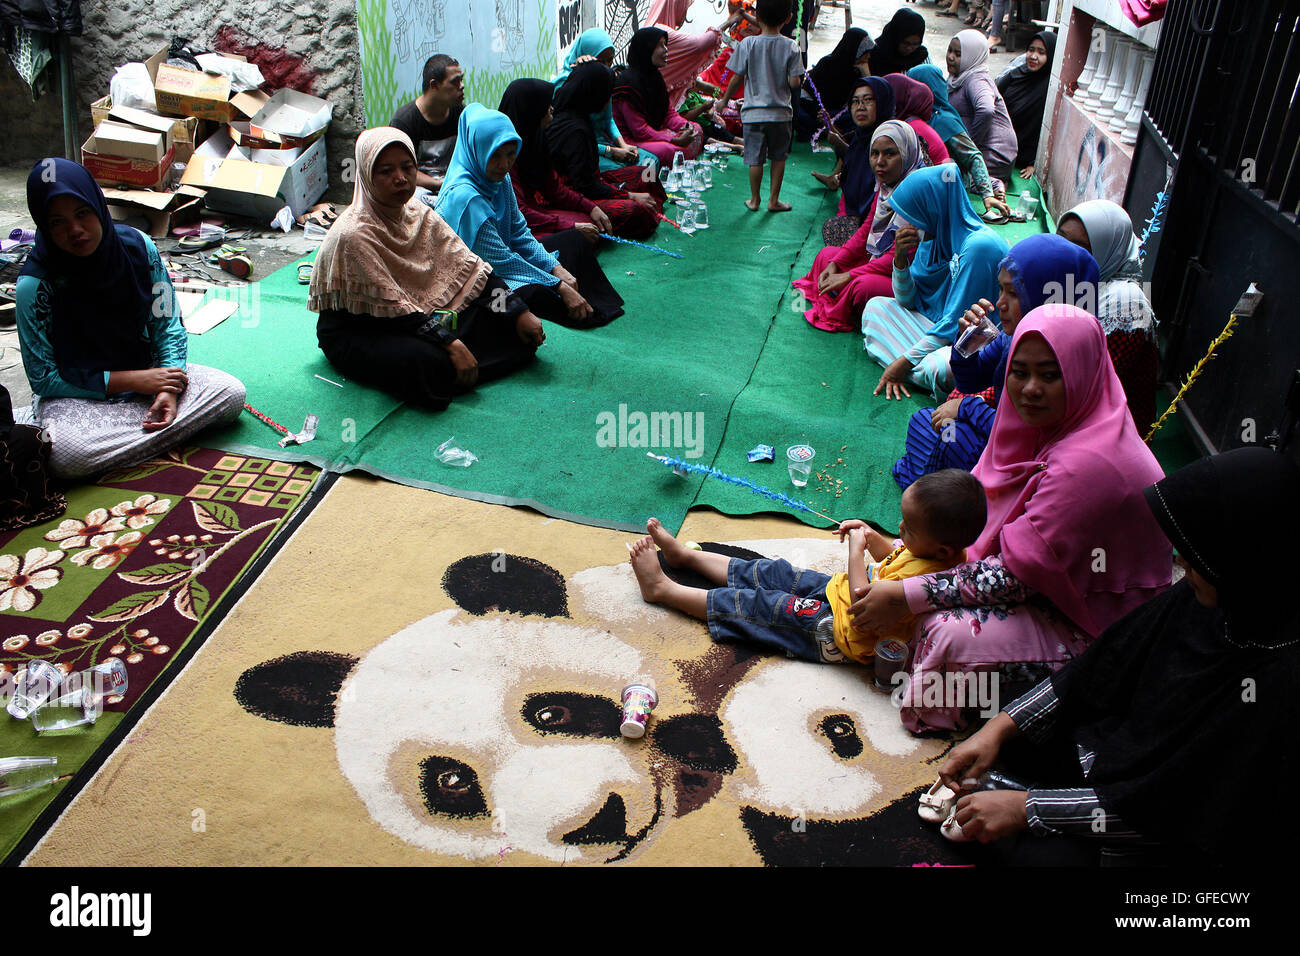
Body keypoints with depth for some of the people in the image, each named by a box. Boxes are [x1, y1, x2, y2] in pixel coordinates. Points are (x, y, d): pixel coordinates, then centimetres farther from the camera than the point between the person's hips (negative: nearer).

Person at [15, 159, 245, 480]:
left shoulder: (137, 246, -9)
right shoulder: (36, 284, -18)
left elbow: (167, 325, -1)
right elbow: (43, 378, -14)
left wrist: (168, 390, -19)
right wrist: (134, 381, -21)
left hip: (146, 373, 4)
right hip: (76, 394, -4)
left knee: (231, 393, -19)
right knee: (65, 454, -37)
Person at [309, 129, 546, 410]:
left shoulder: (418, 214, -2)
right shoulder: (354, 234, -24)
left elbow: (467, 265, -2)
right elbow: (391, 306, -27)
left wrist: (519, 312, -11)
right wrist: (450, 344, -33)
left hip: (420, 314, 7)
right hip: (355, 332, -7)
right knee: (428, 362, -38)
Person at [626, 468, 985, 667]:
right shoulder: (937, 547, -8)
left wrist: (856, 554, -30)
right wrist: (872, 537, -7)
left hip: (835, 633, -9)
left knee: (753, 606, -3)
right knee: (771, 573, 14)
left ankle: (663, 589, 13)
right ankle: (685, 555, 32)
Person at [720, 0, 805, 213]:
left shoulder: (748, 44, -7)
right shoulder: (790, 47, -7)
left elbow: (736, 78, -4)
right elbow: (794, 82, -10)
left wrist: (724, 100, 10)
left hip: (753, 112, 0)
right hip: (780, 112, 0)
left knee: (755, 158, 7)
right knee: (778, 157, 14)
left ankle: (754, 200, 18)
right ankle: (773, 200, 18)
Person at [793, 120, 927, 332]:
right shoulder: (885, 184, 4)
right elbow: (866, 230, 13)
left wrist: (848, 276, -24)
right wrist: (836, 263, 0)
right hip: (880, 262, 10)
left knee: (864, 285, -34)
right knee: (827, 254, 14)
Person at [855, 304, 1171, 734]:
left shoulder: (1089, 464, -32)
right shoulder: (1053, 425, -3)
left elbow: (1019, 572, -28)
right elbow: (983, 505, 7)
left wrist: (905, 597, -25)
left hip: (1103, 628, -9)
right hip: (1062, 582, 9)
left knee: (953, 633, -26)